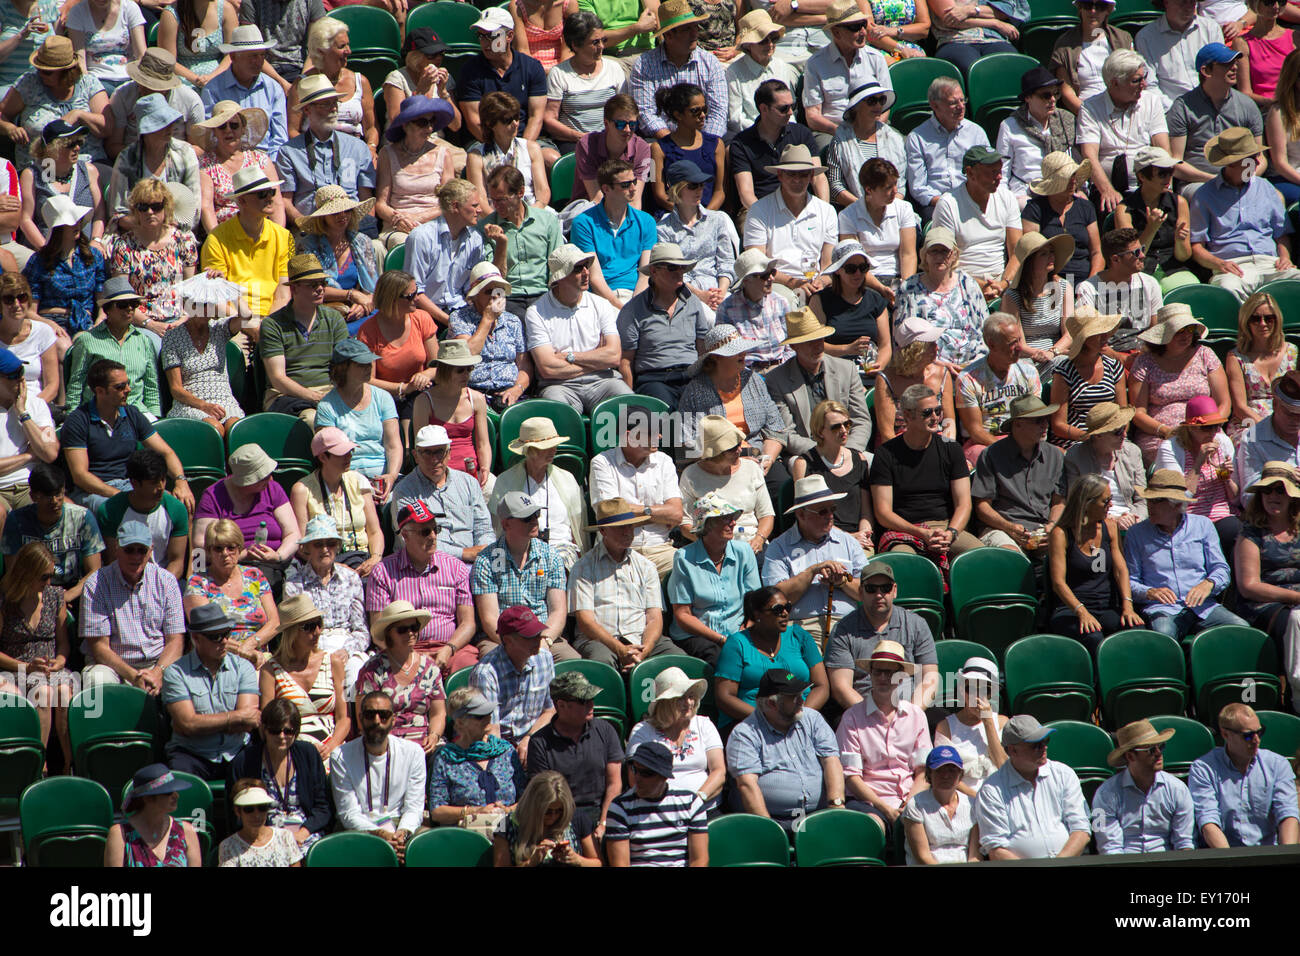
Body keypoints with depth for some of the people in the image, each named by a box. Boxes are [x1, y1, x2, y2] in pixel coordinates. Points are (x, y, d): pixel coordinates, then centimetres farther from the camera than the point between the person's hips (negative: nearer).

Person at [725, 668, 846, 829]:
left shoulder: (812, 719, 16)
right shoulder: (744, 734, 2)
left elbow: (831, 761, 8)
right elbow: (747, 784, -9)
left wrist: (836, 803, -11)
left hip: (818, 814, 3)